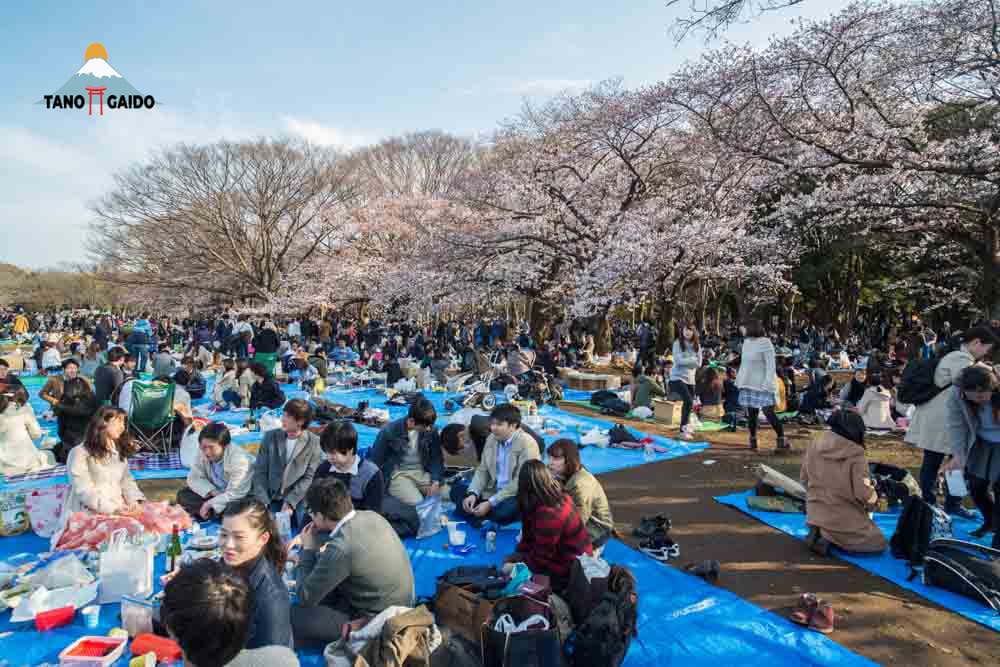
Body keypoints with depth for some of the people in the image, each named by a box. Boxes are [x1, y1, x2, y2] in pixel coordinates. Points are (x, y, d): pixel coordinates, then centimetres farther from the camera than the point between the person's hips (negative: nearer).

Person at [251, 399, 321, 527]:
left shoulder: (314, 442, -7)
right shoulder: (270, 437, 3)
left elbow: (310, 478, -8)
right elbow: (260, 471, 2)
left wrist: (290, 502, -16)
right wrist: (262, 501, -8)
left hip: (299, 500, -2)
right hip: (272, 499, 2)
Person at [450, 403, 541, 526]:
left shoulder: (527, 443, -18)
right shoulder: (491, 439, 3)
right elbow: (482, 470, 7)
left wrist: (490, 503, -23)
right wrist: (473, 494, -12)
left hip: (517, 496, -7)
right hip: (493, 491, 7)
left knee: (505, 510, -37)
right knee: (456, 489, -1)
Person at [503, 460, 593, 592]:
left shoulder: (548, 514, -31)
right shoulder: (558, 496, -3)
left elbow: (541, 557, -21)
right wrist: (519, 553, -3)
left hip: (568, 571, -9)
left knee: (509, 570, -8)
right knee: (509, 560, 8)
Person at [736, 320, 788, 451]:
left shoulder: (765, 343, -12)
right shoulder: (746, 342, 9)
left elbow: (770, 365, -15)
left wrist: (767, 382, -23)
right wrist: (740, 380, 14)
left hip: (762, 384, -7)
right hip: (748, 384, 7)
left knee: (769, 413, -8)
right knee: (751, 414, 7)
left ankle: (781, 439, 5)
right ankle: (753, 440, 15)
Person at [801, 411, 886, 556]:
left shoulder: (814, 447, -4)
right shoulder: (855, 454, -18)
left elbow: (804, 478, 6)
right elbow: (864, 492, -18)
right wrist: (874, 502, 5)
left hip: (815, 513, 6)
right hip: (844, 518, -6)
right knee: (878, 543, 15)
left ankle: (818, 532, 6)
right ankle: (831, 539, -5)